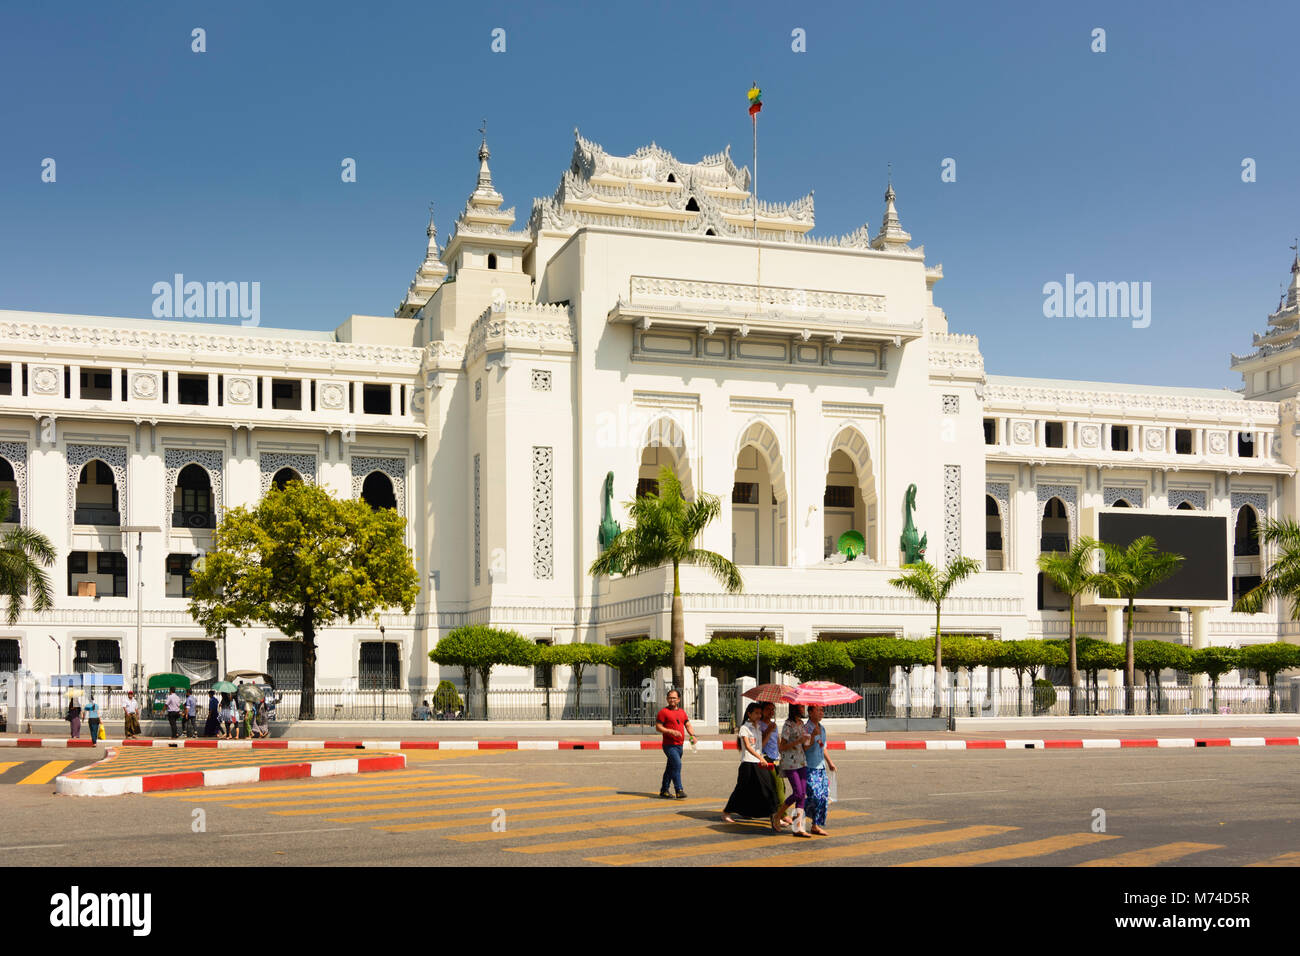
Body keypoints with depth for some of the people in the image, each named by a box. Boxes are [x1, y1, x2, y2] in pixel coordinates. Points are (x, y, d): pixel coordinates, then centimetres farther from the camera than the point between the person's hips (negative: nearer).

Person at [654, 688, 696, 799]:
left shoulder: (682, 712, 16)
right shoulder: (663, 712, -4)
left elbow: (688, 725, 21)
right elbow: (658, 727, -8)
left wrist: (693, 735, 2)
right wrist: (671, 731, -20)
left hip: (679, 745, 7)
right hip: (669, 745, -7)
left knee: (670, 768, 13)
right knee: (677, 765, -19)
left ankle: (664, 790, 22)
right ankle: (679, 791, -19)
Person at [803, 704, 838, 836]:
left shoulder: (822, 729, 15)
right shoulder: (806, 729, -10)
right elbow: (805, 748, -20)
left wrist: (830, 762, 26)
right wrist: (813, 736, -31)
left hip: (821, 767, 8)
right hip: (810, 768, -8)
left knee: (825, 797, 2)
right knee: (815, 795, -17)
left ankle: (816, 826, 10)